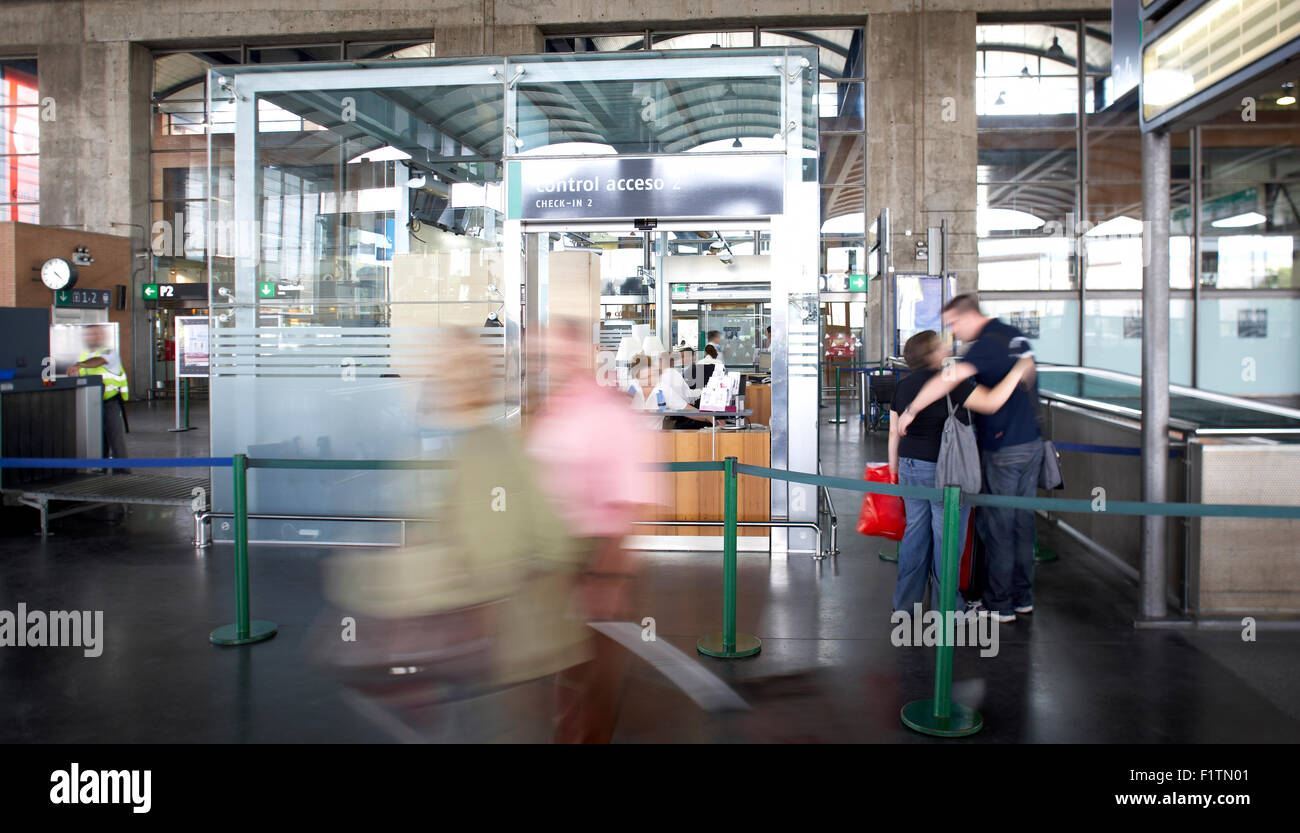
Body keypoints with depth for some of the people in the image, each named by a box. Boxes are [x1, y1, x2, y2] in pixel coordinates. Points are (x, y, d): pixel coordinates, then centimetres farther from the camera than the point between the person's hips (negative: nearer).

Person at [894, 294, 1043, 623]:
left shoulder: (988, 343, -17)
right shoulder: (1016, 336, 10)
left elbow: (951, 378, -32)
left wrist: (910, 411, -25)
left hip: (1003, 450, -9)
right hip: (1032, 442, 9)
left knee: (998, 527, 2)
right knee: (1022, 522, 16)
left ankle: (1000, 605, 11)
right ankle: (1022, 596, 26)